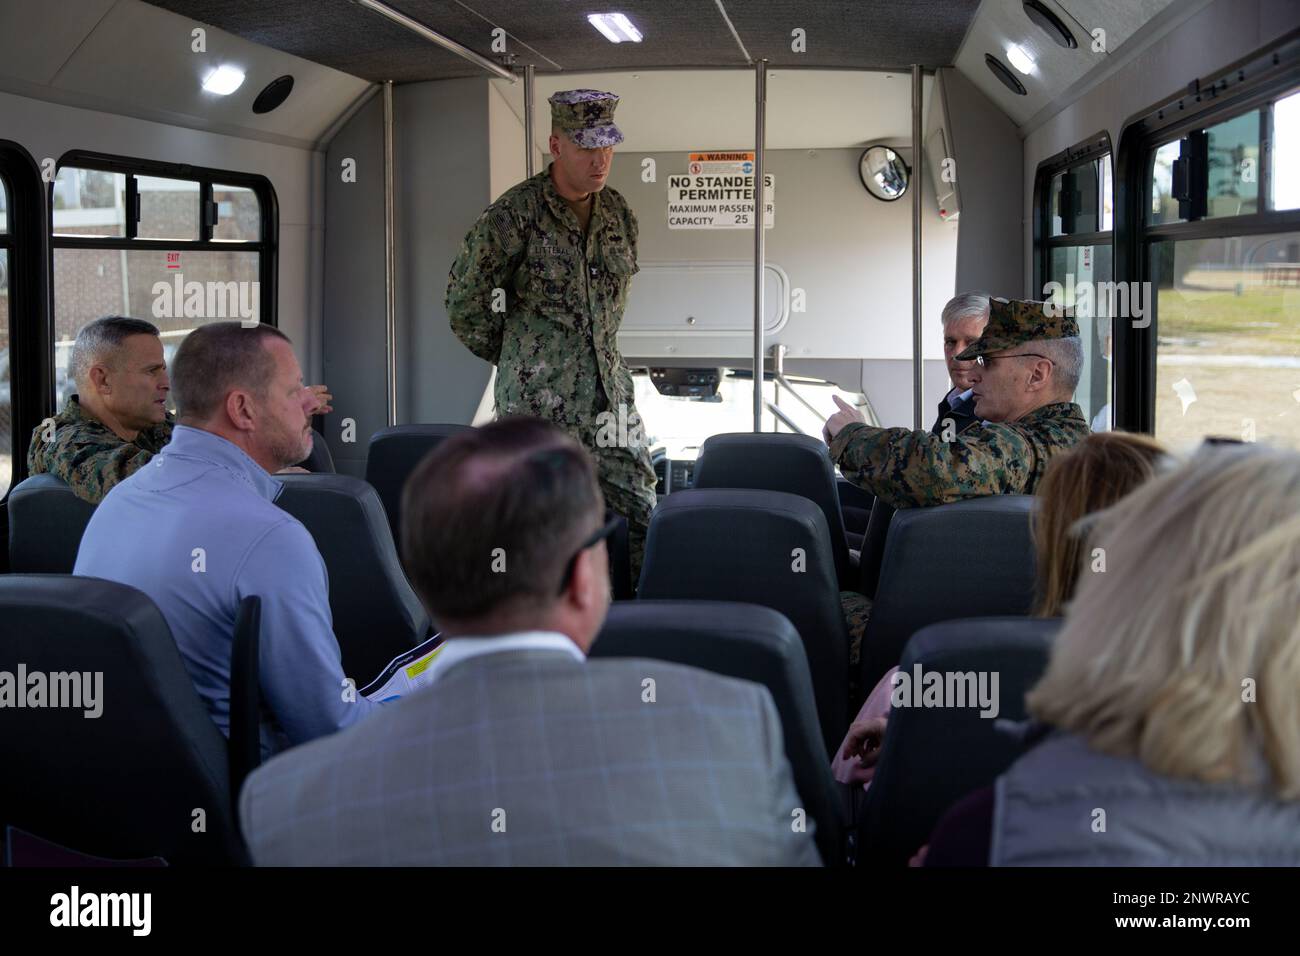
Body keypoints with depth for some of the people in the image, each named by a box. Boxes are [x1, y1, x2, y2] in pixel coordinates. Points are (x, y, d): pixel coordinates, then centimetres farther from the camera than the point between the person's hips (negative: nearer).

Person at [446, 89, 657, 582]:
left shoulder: (617, 213, 10)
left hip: (609, 389, 6)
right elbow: (465, 300, -1)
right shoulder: (515, 213, -9)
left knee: (641, 513, 3)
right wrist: (510, 356, 8)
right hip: (539, 397, -6)